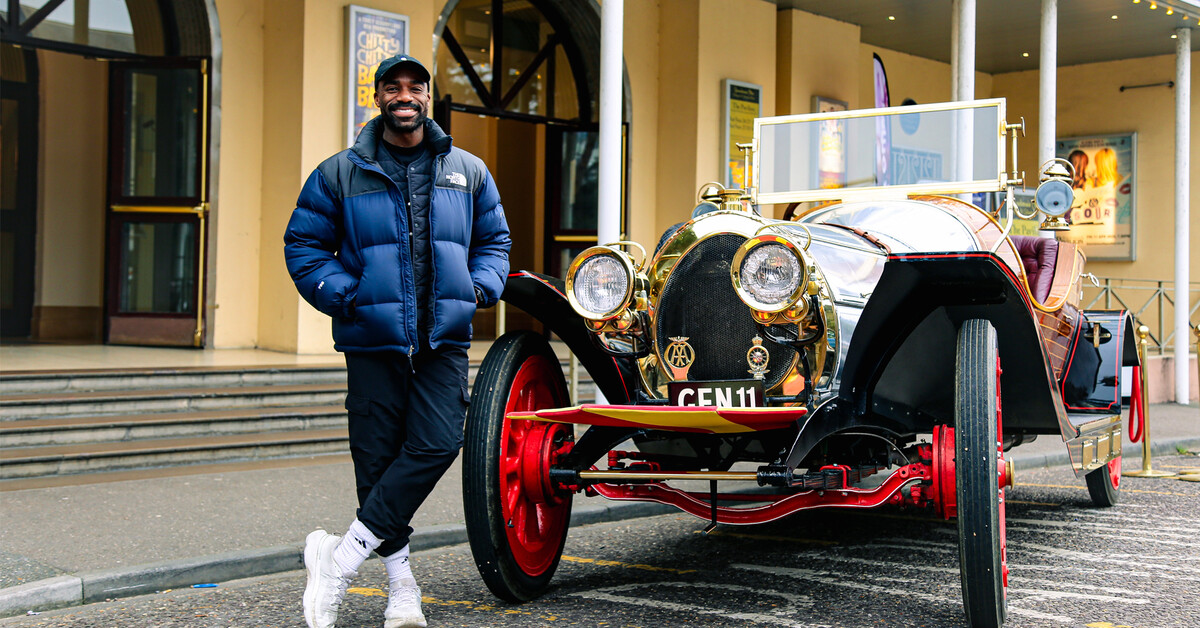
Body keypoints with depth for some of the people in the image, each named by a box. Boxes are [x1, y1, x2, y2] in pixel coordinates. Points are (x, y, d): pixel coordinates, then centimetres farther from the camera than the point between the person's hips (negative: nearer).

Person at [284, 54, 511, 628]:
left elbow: (493, 240, 21)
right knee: (378, 460, 0)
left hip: (444, 341, 2)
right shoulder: (339, 173, 5)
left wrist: (480, 287, 2)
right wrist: (342, 295, -7)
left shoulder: (468, 171, 13)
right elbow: (303, 245, 7)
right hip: (372, 341, -1)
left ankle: (340, 559, -8)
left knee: (438, 444, -16)